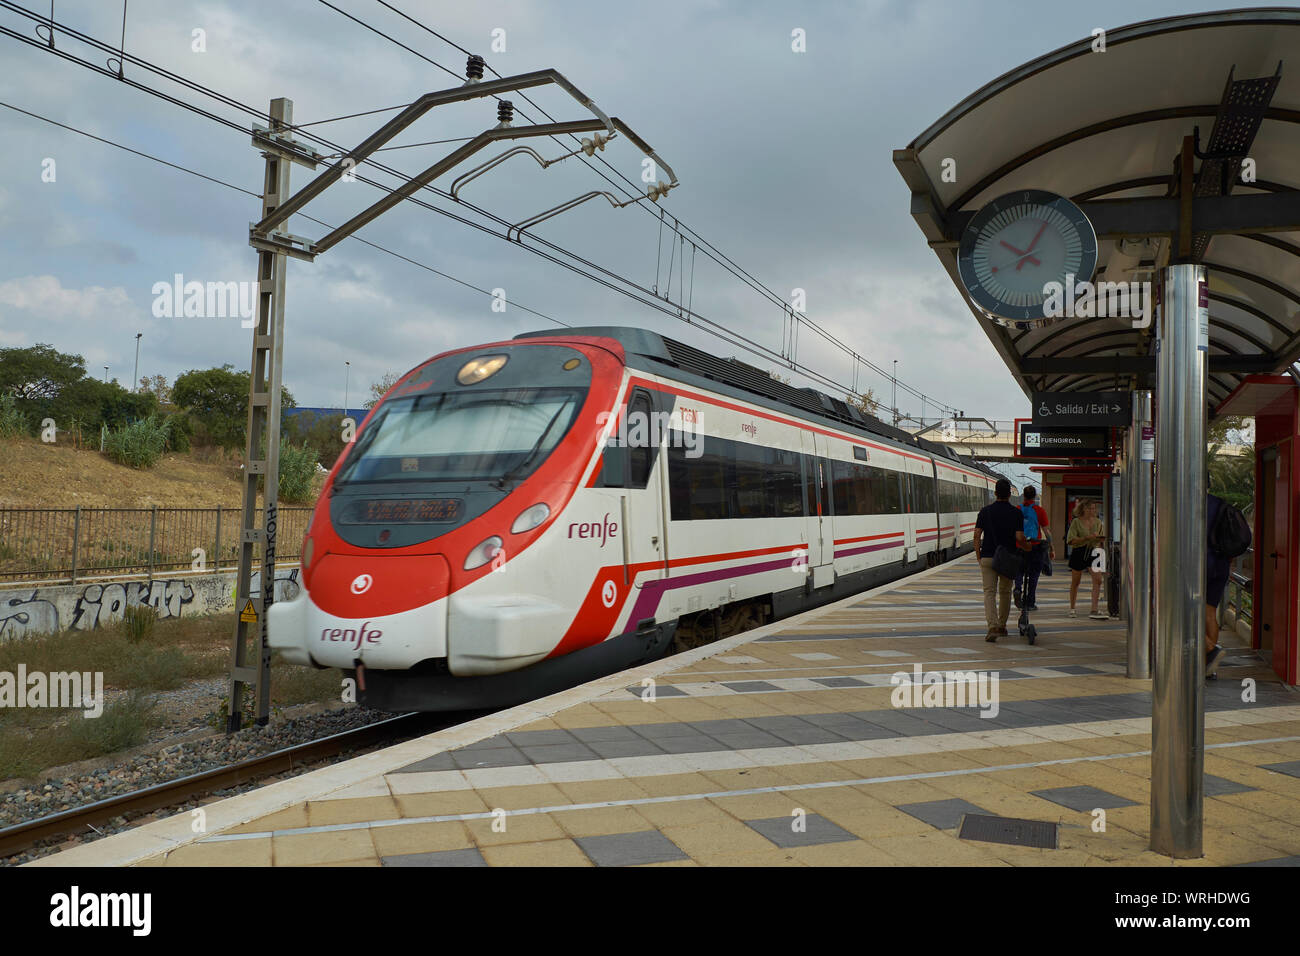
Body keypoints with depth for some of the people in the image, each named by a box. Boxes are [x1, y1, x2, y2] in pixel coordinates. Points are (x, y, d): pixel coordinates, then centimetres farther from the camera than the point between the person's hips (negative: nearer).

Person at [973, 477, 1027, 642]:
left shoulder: (985, 511, -1)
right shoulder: (1016, 513, -3)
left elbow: (977, 535, -3)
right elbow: (1019, 537, -10)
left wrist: (978, 556, 7)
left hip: (988, 557, -1)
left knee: (989, 592, -3)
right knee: (1005, 592, 15)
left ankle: (992, 626, -20)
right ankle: (1002, 626, 24)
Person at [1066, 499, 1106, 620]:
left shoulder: (1097, 521, 8)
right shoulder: (1076, 521, -5)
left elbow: (1102, 538, 19)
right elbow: (1071, 540, -13)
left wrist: (1101, 540, -4)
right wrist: (1087, 538, -22)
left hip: (1093, 552, 3)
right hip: (1079, 553, -3)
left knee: (1097, 580, -14)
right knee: (1075, 582, 9)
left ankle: (1094, 611, -13)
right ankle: (1072, 608, 26)